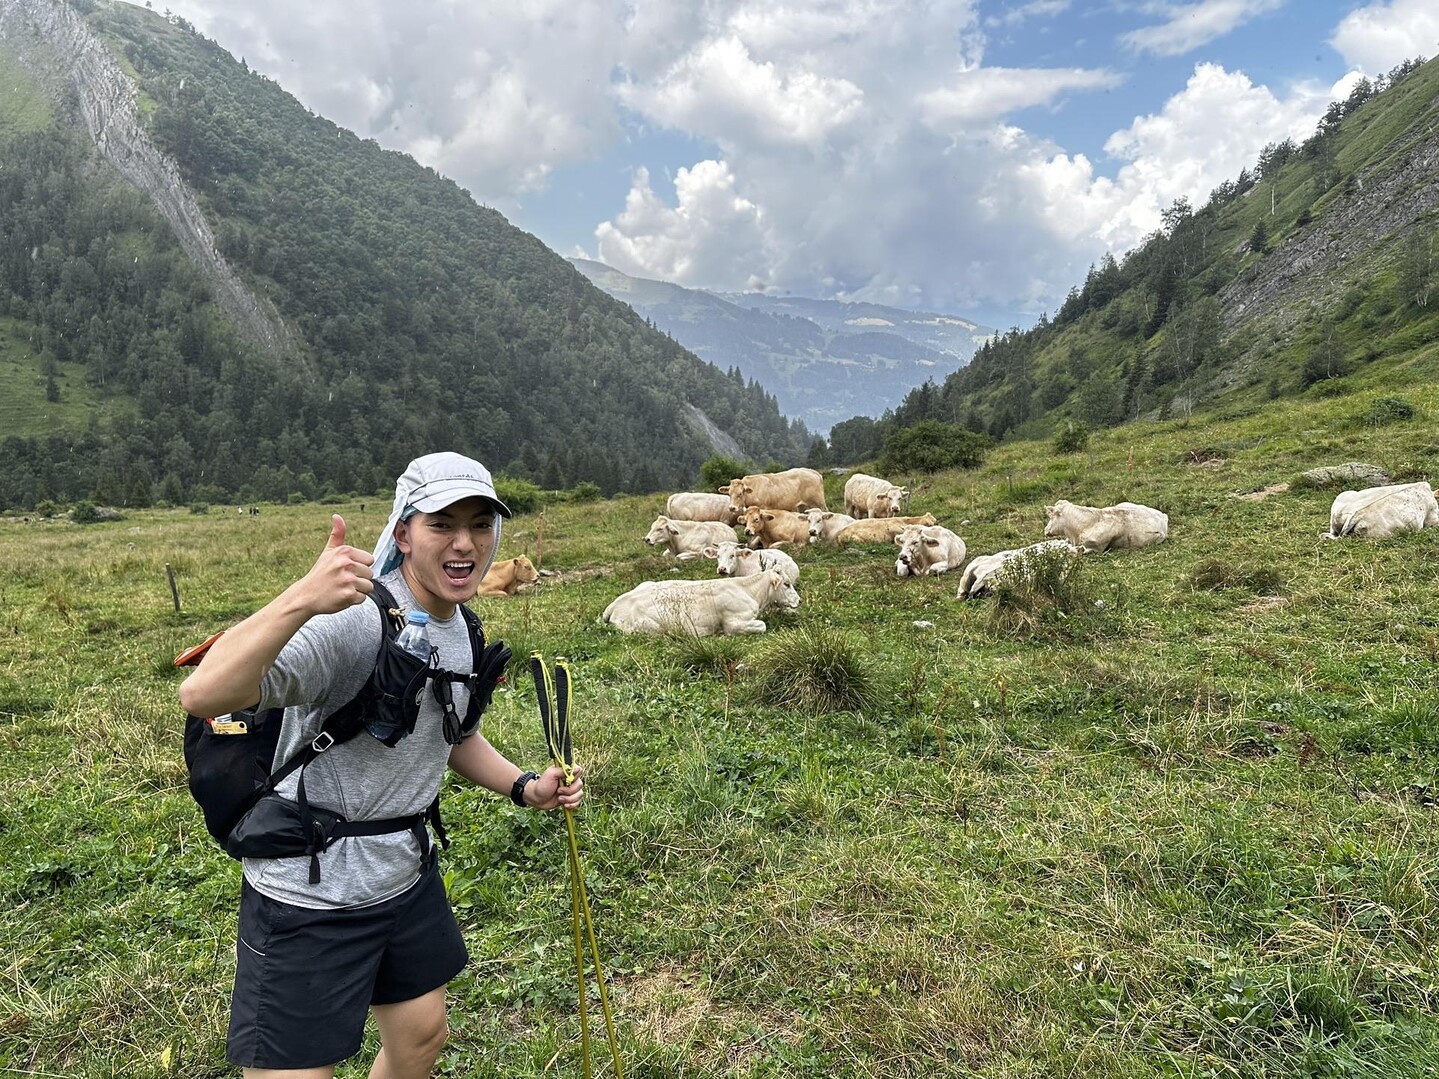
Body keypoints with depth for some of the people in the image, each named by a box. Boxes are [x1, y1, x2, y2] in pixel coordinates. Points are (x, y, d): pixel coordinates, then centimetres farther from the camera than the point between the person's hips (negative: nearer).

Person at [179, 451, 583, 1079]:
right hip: (309, 900, -8)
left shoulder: (461, 628, 1)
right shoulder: (354, 620, -27)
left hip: (406, 876, 8)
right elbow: (202, 697, -39)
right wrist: (302, 599, -52)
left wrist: (524, 786, 4)